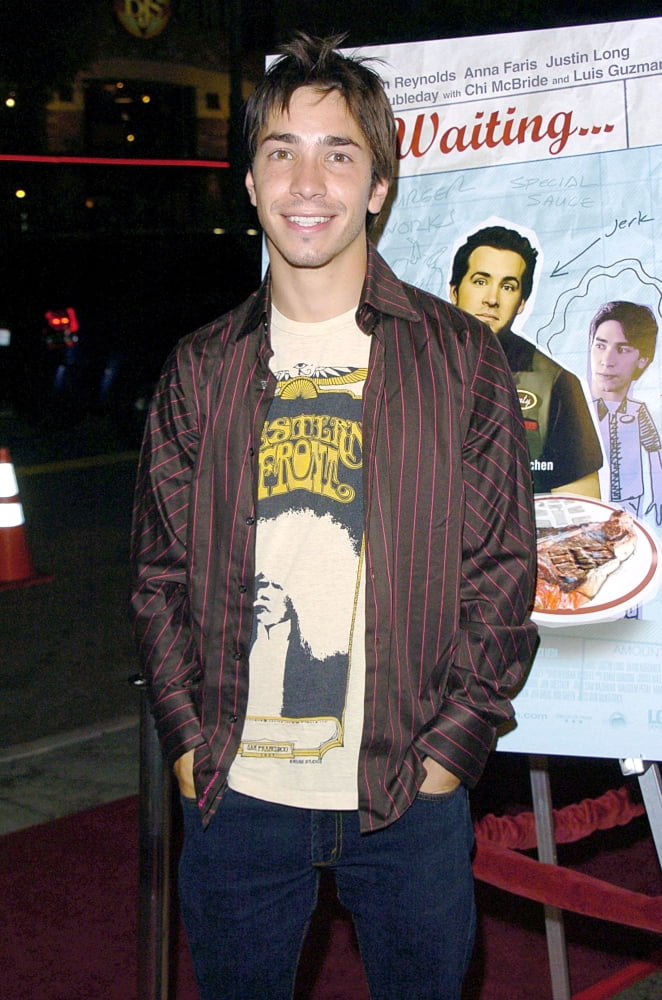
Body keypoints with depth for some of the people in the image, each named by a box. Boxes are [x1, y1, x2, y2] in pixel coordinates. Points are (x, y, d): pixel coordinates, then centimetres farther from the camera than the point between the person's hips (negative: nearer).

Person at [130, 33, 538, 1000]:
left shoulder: (461, 357, -2)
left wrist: (452, 746, -7)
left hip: (410, 797, -1)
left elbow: (502, 569, -2)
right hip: (235, 793, 2)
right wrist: (189, 739, -2)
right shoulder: (203, 367, 3)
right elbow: (161, 572, 6)